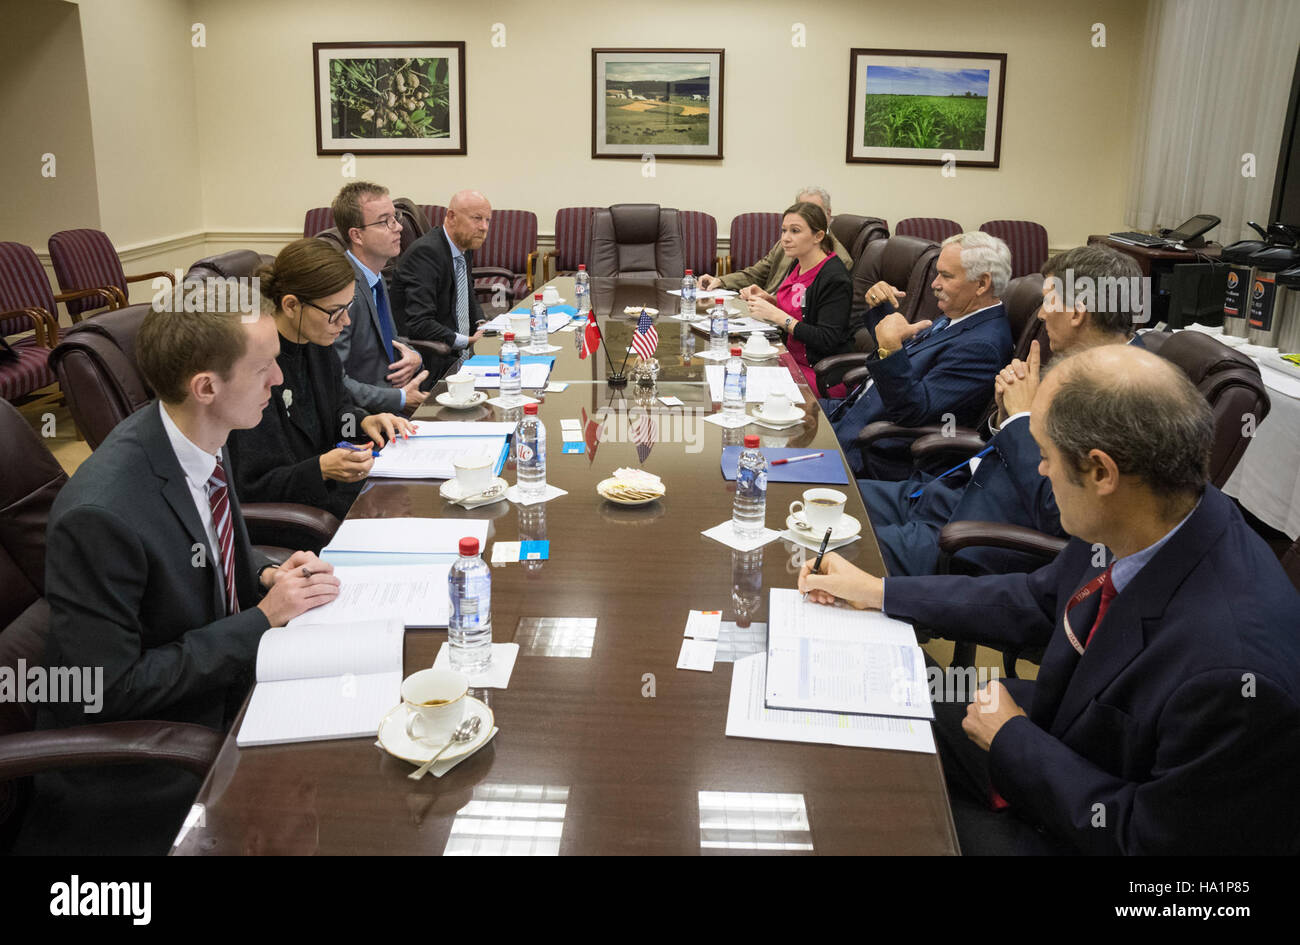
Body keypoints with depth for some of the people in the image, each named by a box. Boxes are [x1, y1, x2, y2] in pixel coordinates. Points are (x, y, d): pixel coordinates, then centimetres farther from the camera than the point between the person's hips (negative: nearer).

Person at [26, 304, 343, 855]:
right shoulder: (99, 515, -30)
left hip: (225, 682, 8)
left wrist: (270, 574, -7)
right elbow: (109, 690, -23)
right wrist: (262, 617, -22)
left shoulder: (205, 438, -5)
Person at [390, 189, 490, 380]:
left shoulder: (464, 248, 11)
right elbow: (419, 323, -25)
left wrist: (481, 326, 5)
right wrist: (468, 341, -23)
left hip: (462, 356, 9)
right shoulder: (425, 253, -18)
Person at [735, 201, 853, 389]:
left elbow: (827, 341, -24)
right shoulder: (799, 265, 8)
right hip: (790, 356, 8)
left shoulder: (834, 278, -18)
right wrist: (767, 299, 3)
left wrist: (777, 316, -22)